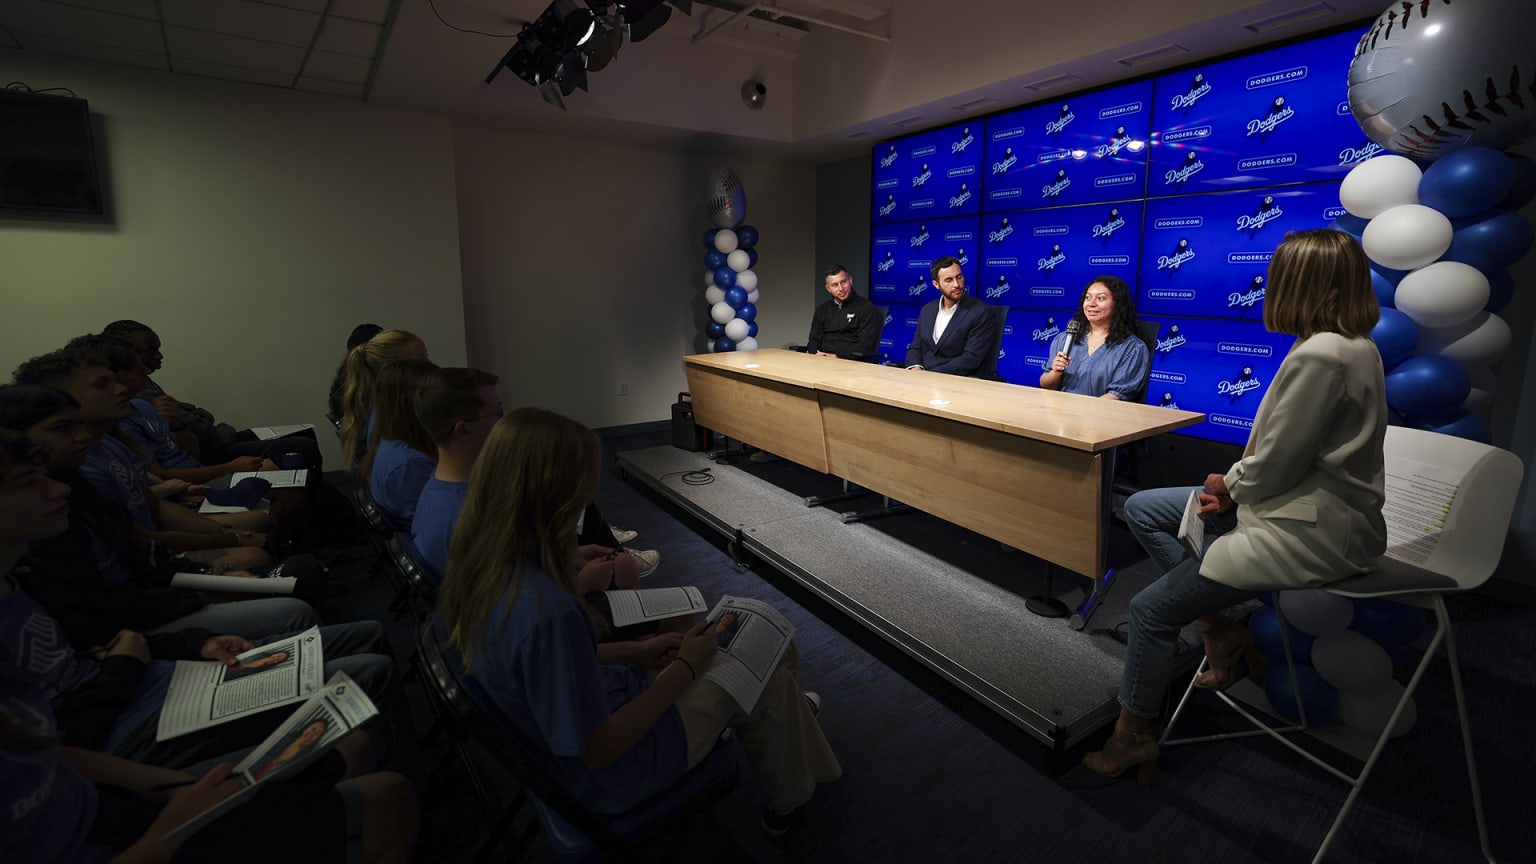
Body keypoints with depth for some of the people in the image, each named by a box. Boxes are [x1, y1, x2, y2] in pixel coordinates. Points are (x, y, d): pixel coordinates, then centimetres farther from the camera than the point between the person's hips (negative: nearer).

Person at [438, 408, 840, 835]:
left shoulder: (476, 568, -12)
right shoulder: (548, 611, -40)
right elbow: (599, 749, -29)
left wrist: (636, 651, 1)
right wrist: (685, 668, -17)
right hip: (613, 776, -7)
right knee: (771, 683, 11)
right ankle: (788, 803, 37)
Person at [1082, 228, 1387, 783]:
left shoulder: (1319, 357, -24)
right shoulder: (1356, 347, 8)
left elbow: (1274, 467, -22)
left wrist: (1230, 486, -1)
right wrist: (1234, 488, -1)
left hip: (1310, 530, -11)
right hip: (1314, 506, 11)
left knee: (1151, 609, -9)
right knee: (1142, 509, 12)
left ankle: (1131, 736, 11)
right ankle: (1219, 631, 15)